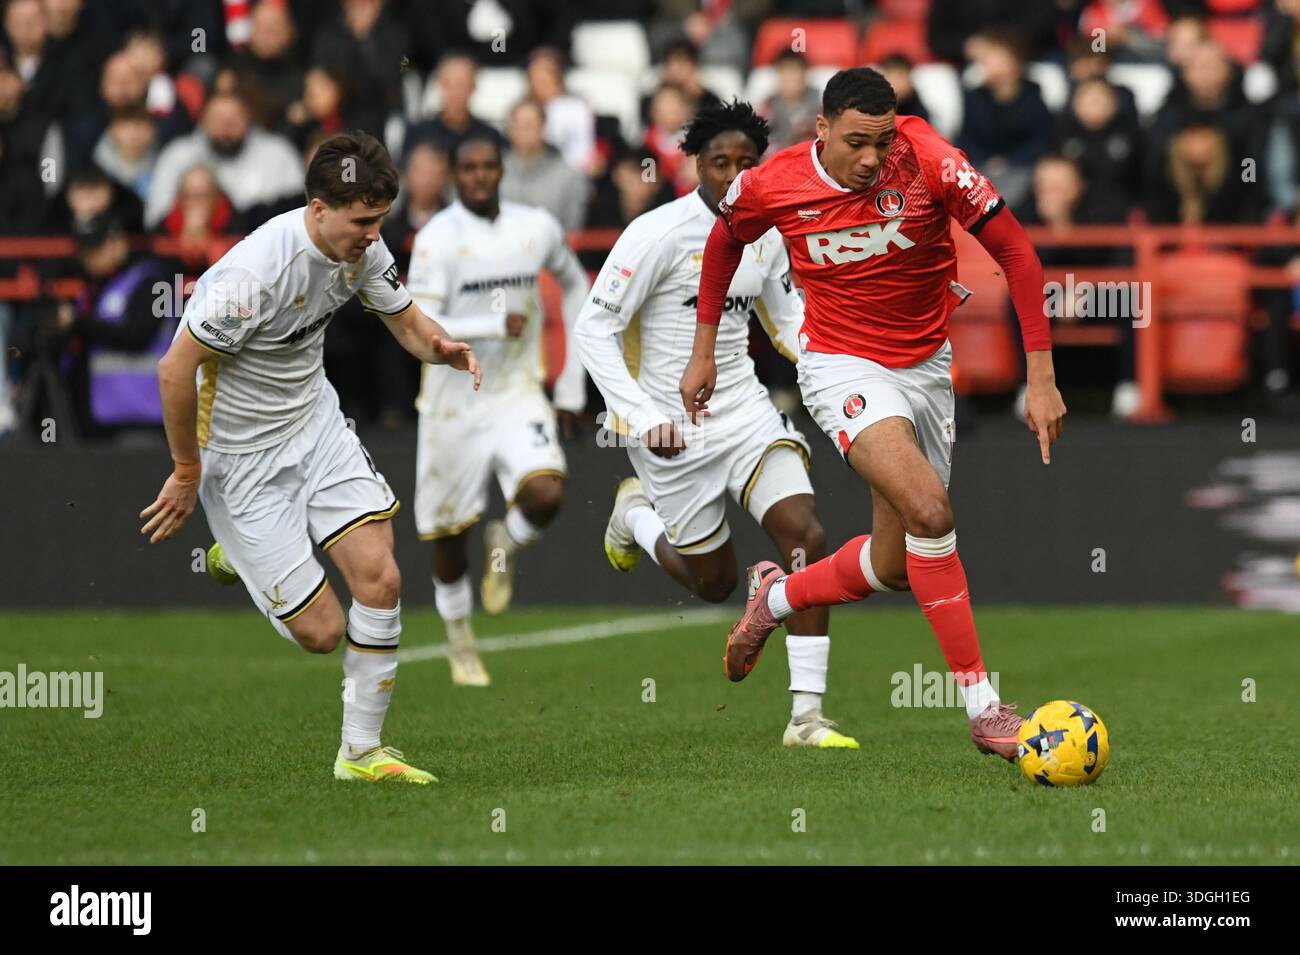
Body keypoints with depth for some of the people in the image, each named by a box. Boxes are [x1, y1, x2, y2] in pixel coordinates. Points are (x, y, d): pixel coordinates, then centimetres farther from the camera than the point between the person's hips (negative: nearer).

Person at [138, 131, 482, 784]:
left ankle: (361, 753, 6)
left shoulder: (362, 248, -7)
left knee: (379, 578, -12)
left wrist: (443, 348, -14)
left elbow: (405, 320, 10)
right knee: (321, 632, -6)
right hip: (243, 455, -6)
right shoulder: (253, 273, -30)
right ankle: (236, 550, 28)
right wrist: (187, 474, -13)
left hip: (316, 424, 6)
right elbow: (176, 369, -23)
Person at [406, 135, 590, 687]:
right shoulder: (438, 239, -13)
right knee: (449, 532, 8)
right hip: (454, 405, -2)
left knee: (546, 496, -23)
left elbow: (574, 288, 20)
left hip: (518, 393, 2)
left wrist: (572, 382, 17)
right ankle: (459, 641, 32)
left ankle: (506, 546, 13)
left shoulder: (538, 229, 1)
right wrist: (495, 326, -27)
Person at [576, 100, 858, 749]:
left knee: (809, 538, -15)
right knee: (714, 583, 6)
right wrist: (643, 416, -24)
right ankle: (636, 514, 39)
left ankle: (807, 716, -11)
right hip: (675, 428, -5)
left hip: (745, 412, 5)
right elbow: (593, 329, -15)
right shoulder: (659, 233, -16)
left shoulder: (768, 232, 3)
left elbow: (787, 319, 19)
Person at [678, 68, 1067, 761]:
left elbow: (1015, 251, -12)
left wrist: (1041, 377, -16)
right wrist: (703, 351, 14)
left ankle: (776, 597, 40)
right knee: (929, 509, -27)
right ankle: (982, 707, -21)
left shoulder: (929, 162, -19)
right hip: (843, 366, -3)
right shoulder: (769, 186, -14)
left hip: (926, 364, 3)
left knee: (897, 565, 8)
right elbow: (725, 241, 10)